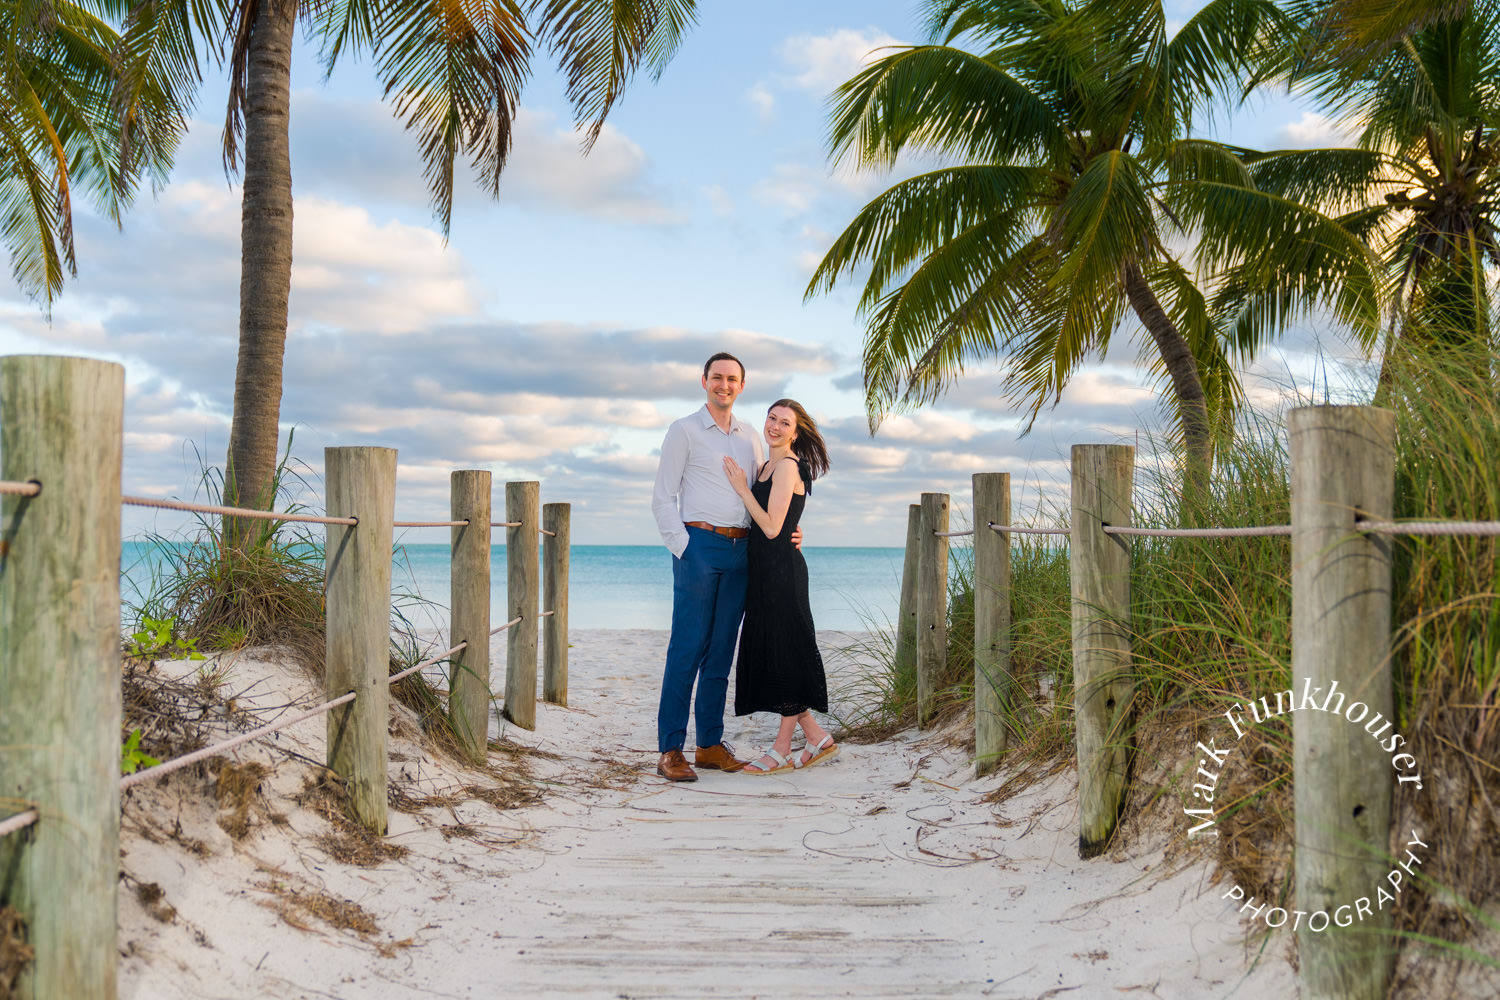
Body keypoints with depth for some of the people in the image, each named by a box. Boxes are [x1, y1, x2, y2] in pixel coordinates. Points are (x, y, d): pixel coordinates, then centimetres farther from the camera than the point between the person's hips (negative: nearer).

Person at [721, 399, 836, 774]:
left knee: (784, 653, -2)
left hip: (782, 570, -10)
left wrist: (742, 487, -12)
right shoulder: (764, 466, 17)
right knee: (769, 654, 11)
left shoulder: (788, 466, -11)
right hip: (765, 571, 10)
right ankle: (816, 738, 19)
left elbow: (772, 527, -17)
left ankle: (782, 749, 6)